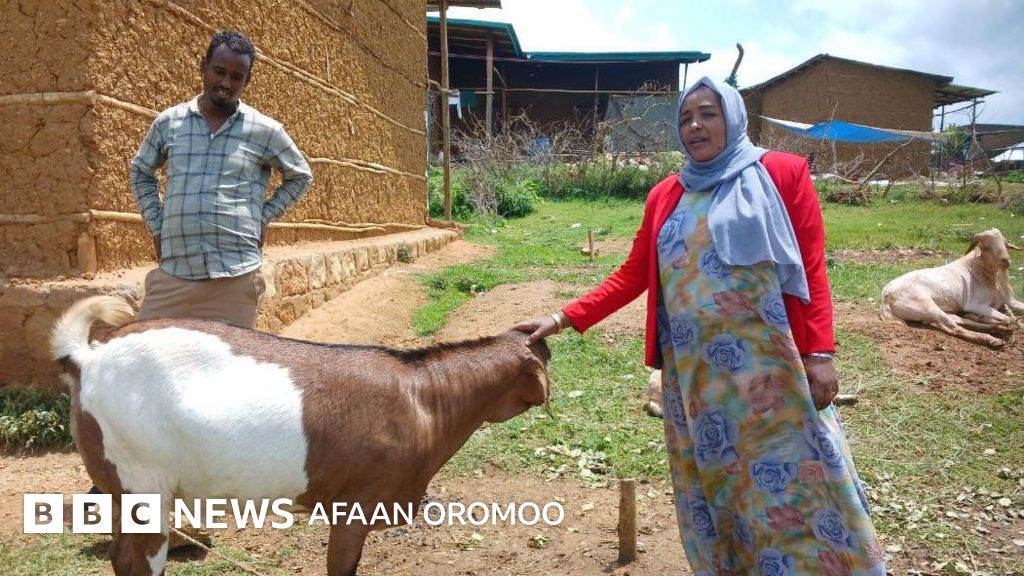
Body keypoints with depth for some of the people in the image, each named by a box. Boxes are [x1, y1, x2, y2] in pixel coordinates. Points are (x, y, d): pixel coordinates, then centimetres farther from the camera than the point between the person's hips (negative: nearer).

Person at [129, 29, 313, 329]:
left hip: (235, 276, -2)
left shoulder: (265, 130, 1)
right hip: (172, 274, 2)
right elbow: (141, 172, 24)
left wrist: (264, 216, 5)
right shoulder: (169, 122, 8)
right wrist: (156, 225, 12)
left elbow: (300, 176, 15)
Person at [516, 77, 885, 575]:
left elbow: (811, 270, -4)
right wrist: (565, 318, 3)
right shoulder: (666, 196, 10)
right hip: (692, 367, 4)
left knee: (789, 478, 1)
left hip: (765, 360, -4)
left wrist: (818, 355, -12)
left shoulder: (782, 175, 0)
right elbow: (632, 275, 10)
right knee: (708, 482, 12)